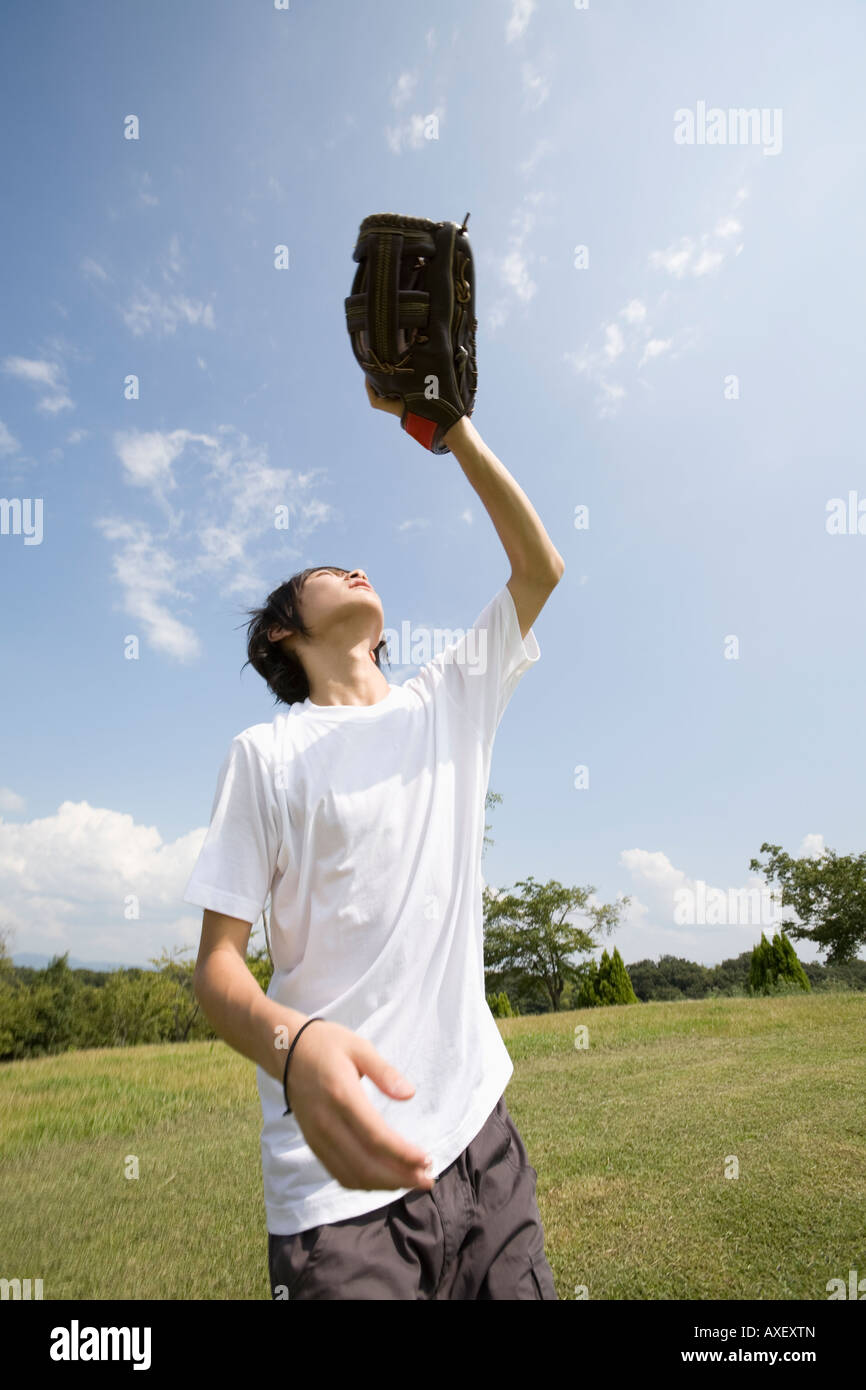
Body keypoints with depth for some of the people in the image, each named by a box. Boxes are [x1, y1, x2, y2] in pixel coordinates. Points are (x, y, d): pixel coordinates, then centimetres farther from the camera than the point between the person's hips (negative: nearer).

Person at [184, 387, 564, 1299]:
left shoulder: (449, 701, 7)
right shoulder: (266, 753, -5)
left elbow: (541, 567, 5)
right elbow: (217, 960, -8)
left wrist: (452, 429, 0)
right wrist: (293, 1045, -29)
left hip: (477, 1125, 4)